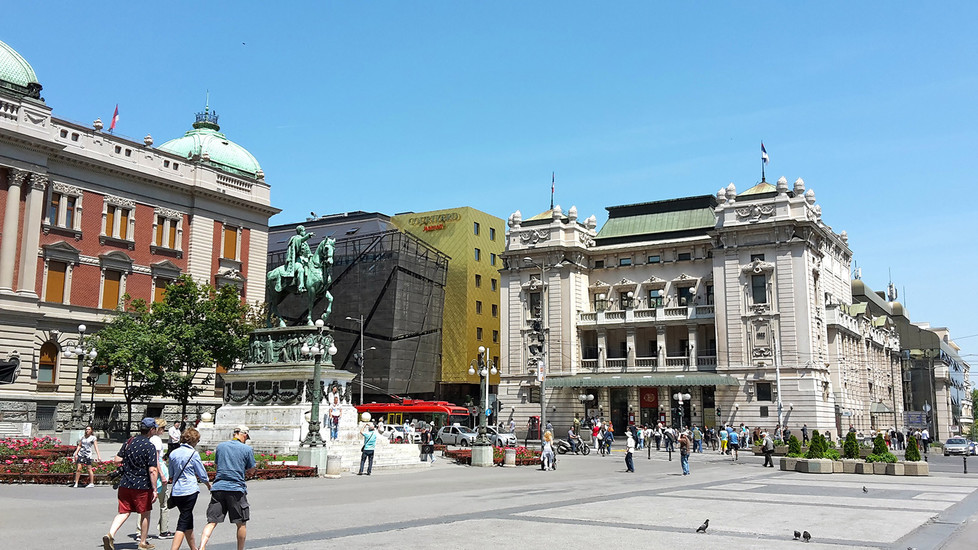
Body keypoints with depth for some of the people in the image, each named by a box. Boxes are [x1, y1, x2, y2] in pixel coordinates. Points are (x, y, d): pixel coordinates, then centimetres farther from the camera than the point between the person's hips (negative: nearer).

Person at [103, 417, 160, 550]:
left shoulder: (128, 442, 4)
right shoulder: (150, 446, -14)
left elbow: (117, 460, 7)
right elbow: (152, 470, -18)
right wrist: (154, 489, -14)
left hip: (125, 484, 5)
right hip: (142, 486, -5)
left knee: (124, 512, 9)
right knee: (145, 514, 11)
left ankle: (110, 534, -13)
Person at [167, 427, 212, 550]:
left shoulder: (173, 453, 7)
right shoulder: (193, 453, -10)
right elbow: (202, 474, -3)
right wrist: (208, 484, 17)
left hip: (175, 492, 7)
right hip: (189, 490, -7)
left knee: (188, 519, 19)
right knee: (183, 523, -4)